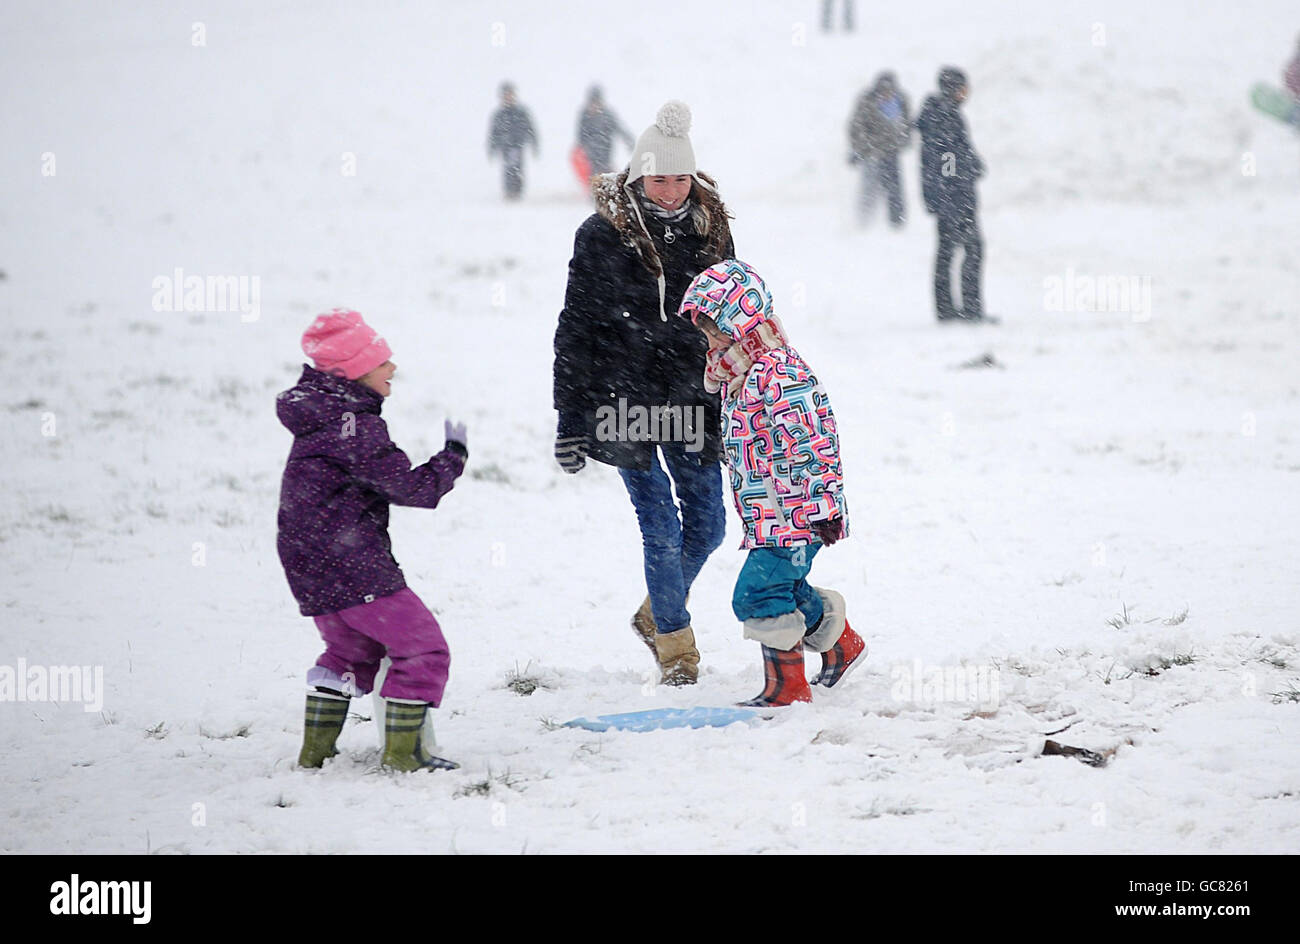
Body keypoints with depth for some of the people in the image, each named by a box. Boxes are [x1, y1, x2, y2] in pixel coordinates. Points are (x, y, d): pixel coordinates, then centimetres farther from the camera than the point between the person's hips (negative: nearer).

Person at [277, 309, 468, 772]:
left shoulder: (322, 416, 11)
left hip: (309, 567, 10)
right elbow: (417, 489, -18)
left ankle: (315, 749, 29)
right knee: (424, 647, -1)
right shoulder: (357, 429, -20)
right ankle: (402, 750, 1)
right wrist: (454, 454, -4)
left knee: (351, 649, 28)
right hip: (351, 566, -10)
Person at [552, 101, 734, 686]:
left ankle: (656, 613, 34)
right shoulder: (602, 236, -7)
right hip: (625, 403, -4)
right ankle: (676, 648, 11)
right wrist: (569, 418, -7)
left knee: (708, 525, 8)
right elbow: (575, 330, -4)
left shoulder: (709, 230, 5)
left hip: (691, 402, 4)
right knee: (661, 530, -6)